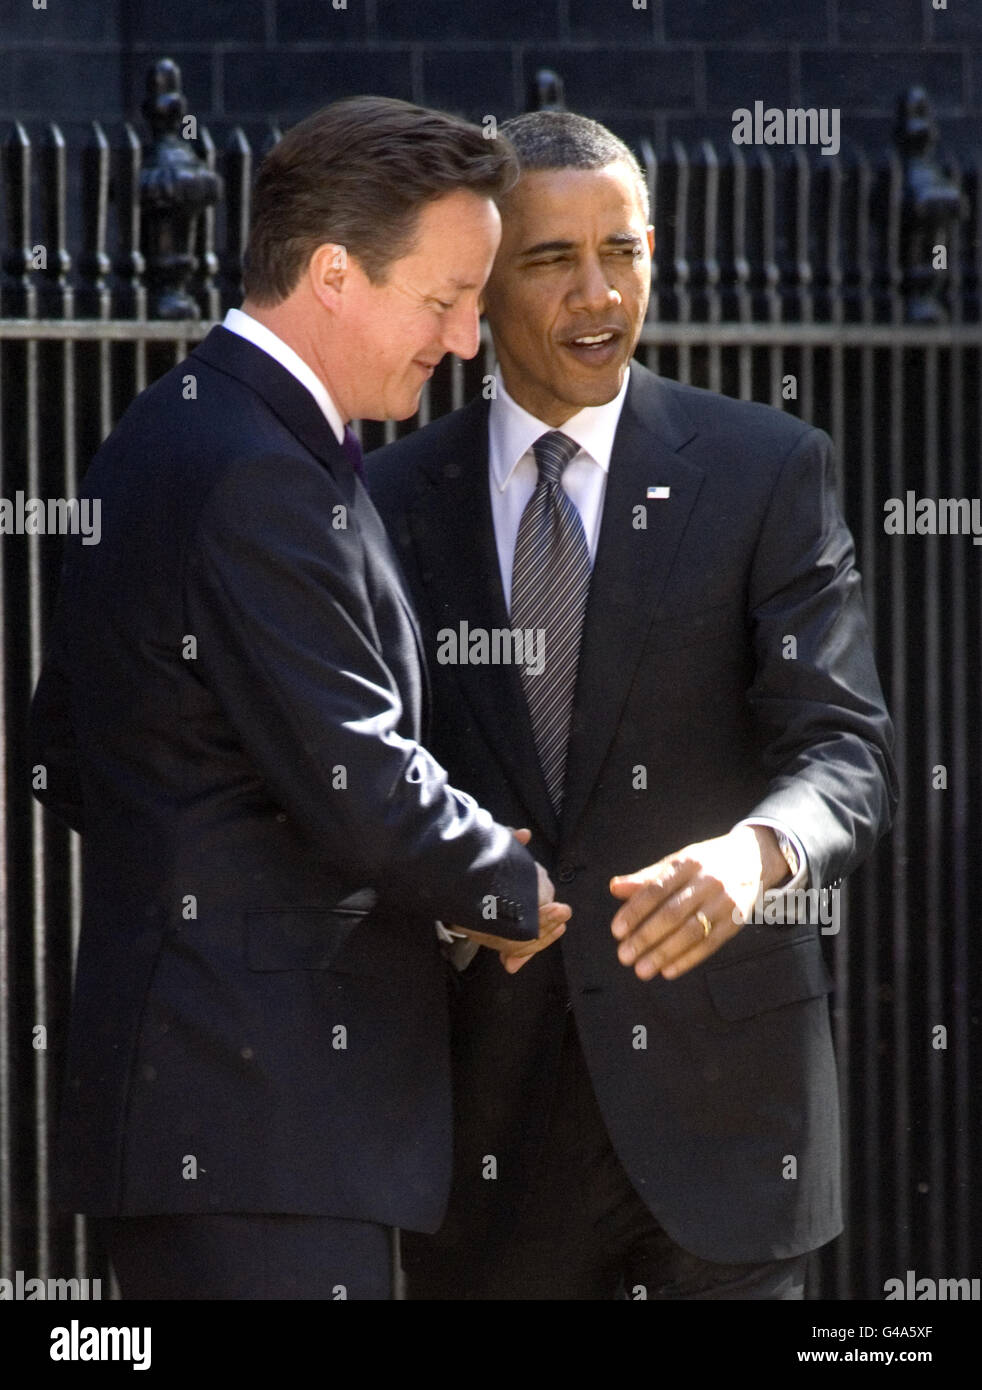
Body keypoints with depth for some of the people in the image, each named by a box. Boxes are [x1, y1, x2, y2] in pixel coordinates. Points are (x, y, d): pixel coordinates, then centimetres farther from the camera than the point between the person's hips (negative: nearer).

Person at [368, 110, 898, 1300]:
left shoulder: (766, 472, 1)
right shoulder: (394, 500, 7)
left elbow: (845, 752, -7)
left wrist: (757, 849, -30)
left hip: (712, 1100, -2)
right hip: (487, 1104, 2)